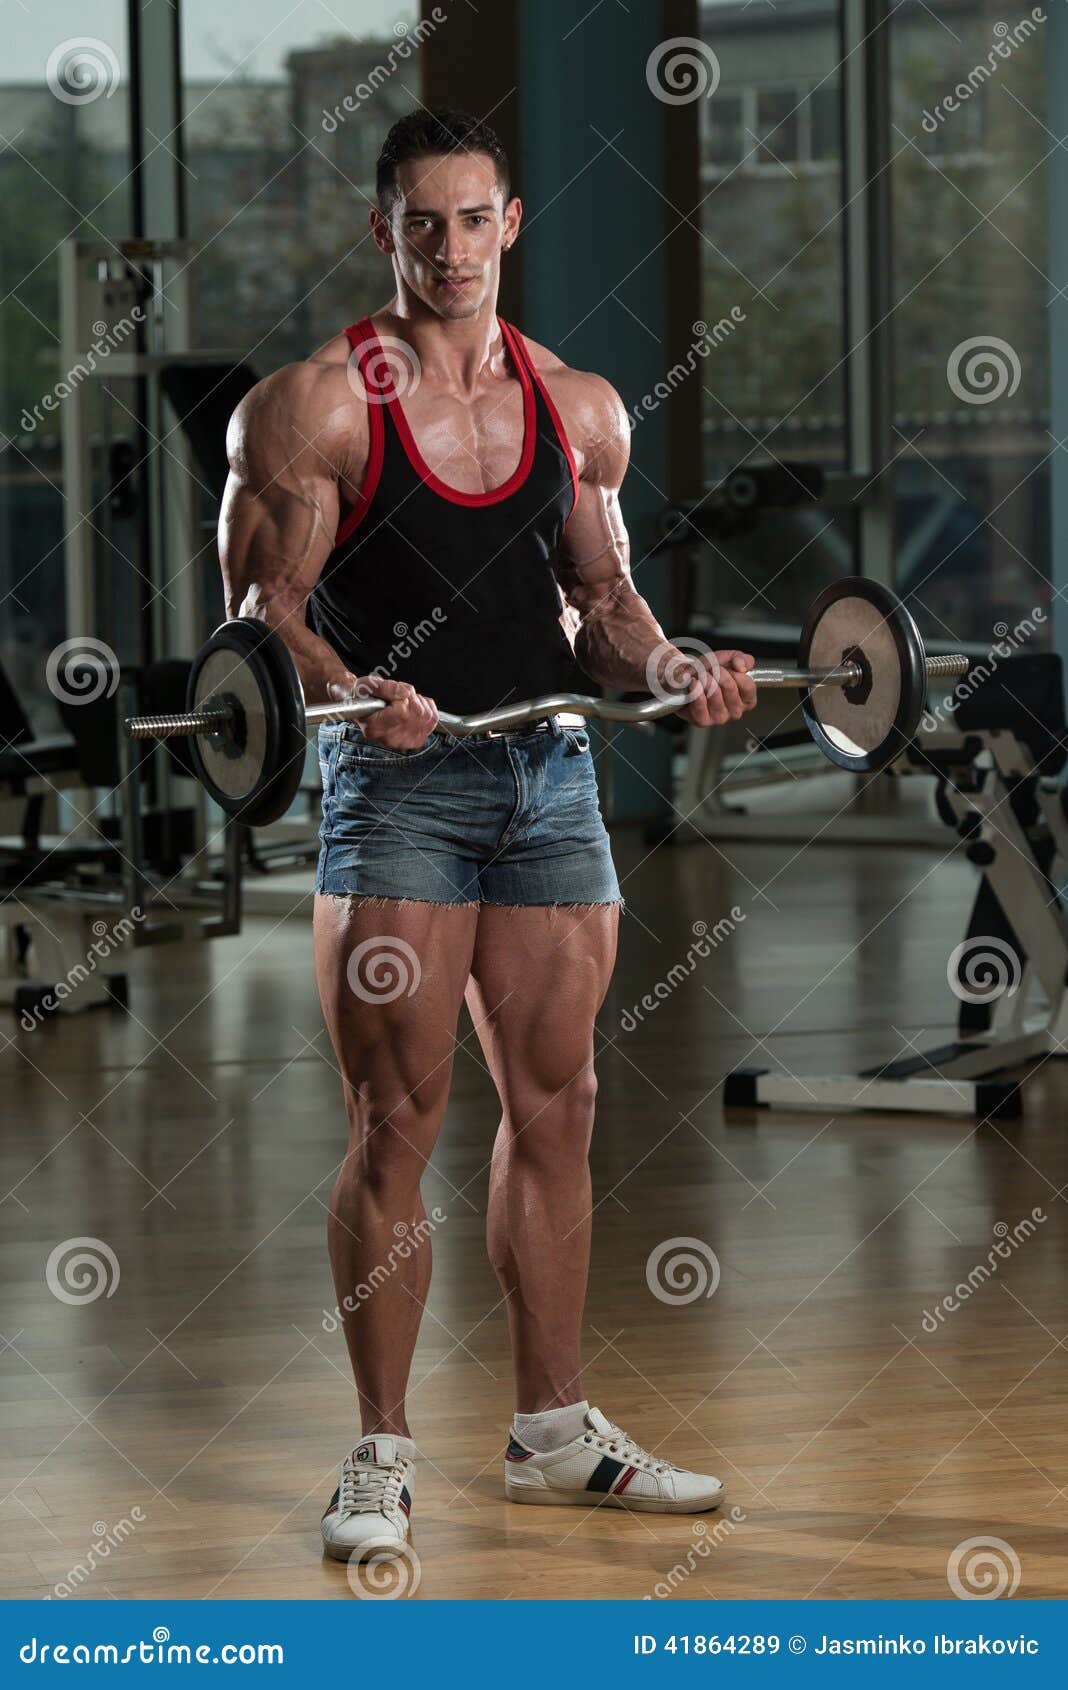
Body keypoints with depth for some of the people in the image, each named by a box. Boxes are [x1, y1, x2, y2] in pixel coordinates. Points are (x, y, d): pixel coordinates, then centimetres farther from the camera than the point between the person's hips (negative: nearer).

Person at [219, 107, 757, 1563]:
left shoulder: (580, 408, 12)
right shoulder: (315, 405, -4)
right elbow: (263, 605, -7)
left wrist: (674, 667, -1)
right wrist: (347, 691, -26)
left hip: (552, 778, 5)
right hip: (398, 784, -5)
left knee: (553, 1108, 9)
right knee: (398, 1123, -5)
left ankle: (552, 1429, 20)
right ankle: (383, 1454, 2)